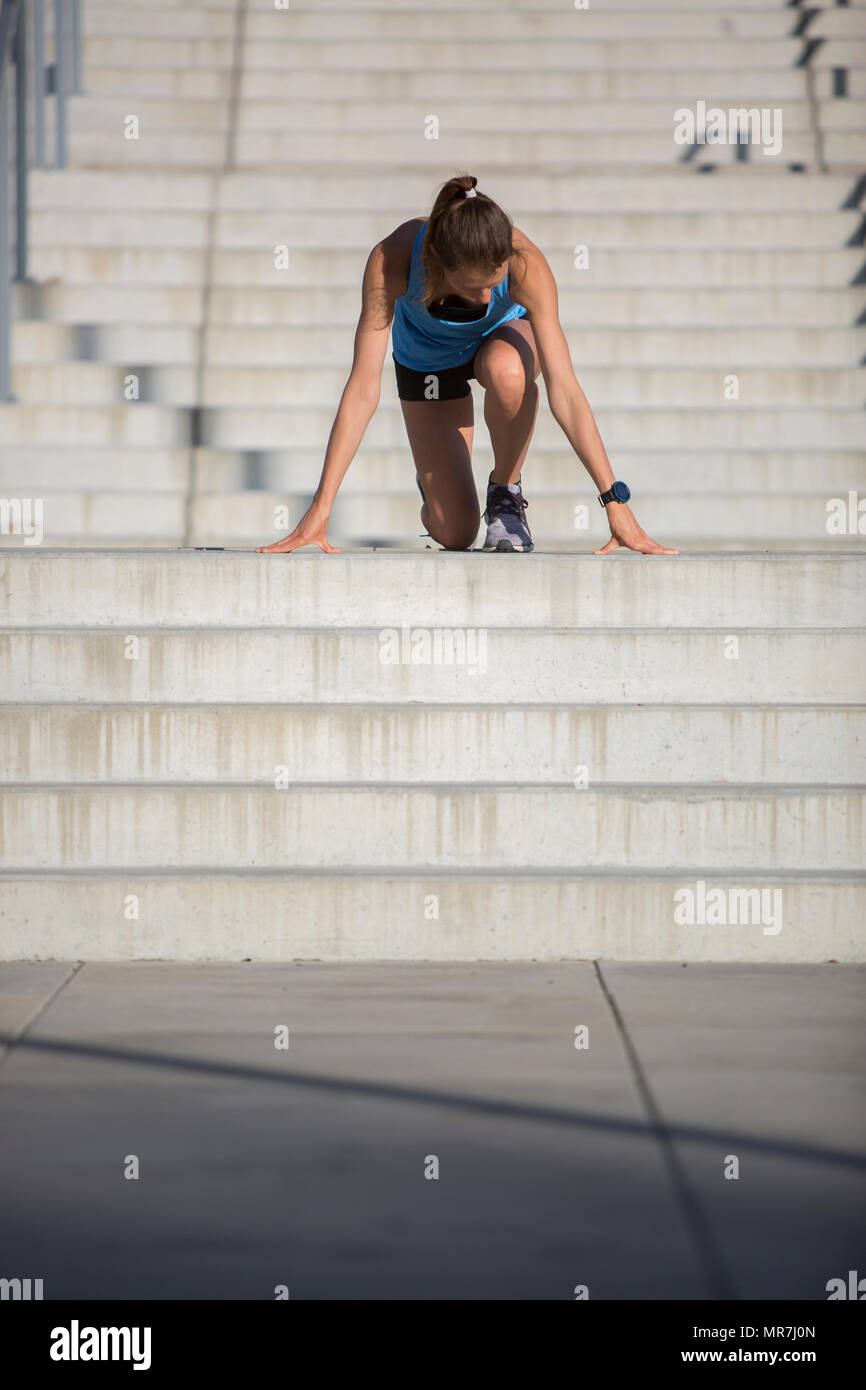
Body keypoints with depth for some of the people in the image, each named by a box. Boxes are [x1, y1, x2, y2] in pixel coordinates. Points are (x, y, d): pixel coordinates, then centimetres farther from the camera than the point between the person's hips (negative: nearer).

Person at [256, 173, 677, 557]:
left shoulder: (526, 263, -38)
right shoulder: (391, 261, -38)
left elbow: (563, 388, -38)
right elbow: (363, 389, -37)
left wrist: (615, 502, -42)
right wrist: (320, 510, -40)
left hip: (502, 335, 0)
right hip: (427, 360, 0)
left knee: (506, 371, -40)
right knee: (456, 533, -6)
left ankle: (507, 493, -13)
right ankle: (435, 489, 32)